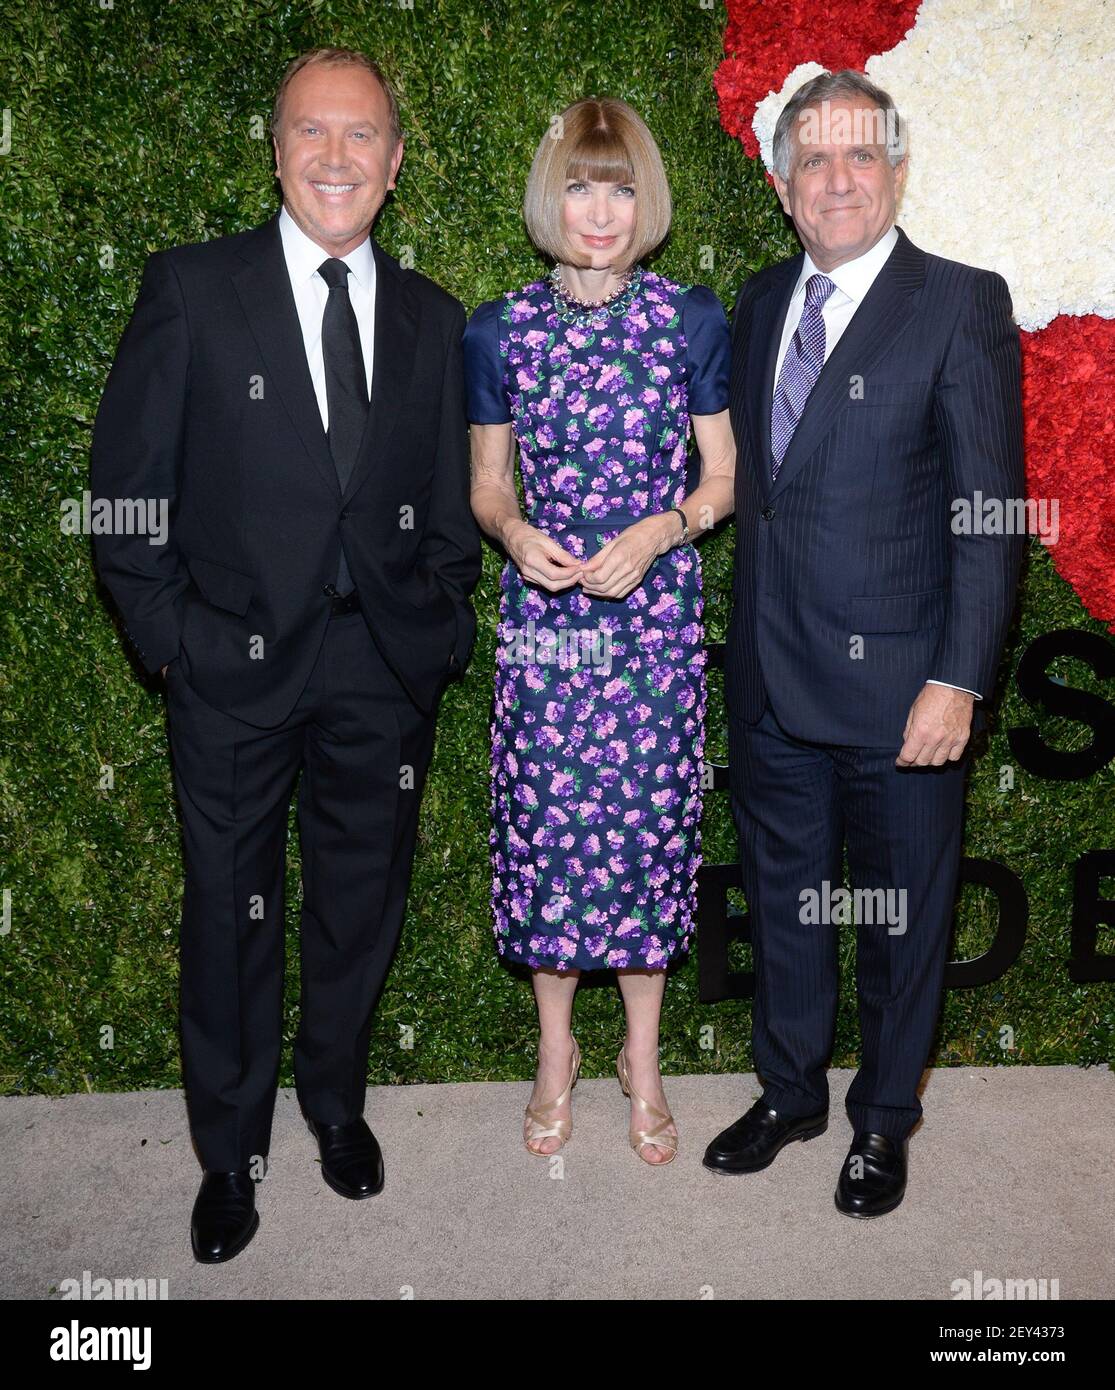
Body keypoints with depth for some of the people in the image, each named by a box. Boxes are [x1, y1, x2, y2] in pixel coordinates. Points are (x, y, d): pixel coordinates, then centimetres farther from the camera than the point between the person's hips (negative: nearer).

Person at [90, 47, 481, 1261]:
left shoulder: (431, 320, 7)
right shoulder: (191, 289, -3)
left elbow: (449, 505, 11)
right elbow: (127, 487, -3)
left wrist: (440, 632, 1)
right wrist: (172, 639, -8)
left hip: (386, 670, 3)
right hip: (237, 664, -2)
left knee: (361, 908, 16)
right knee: (231, 916, 11)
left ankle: (335, 1100, 42)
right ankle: (230, 1151, 32)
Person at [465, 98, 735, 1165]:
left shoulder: (692, 321, 2)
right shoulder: (499, 331, 3)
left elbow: (723, 475, 6)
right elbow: (488, 483, 10)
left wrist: (659, 530, -13)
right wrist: (514, 532, -11)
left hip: (656, 614, 0)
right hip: (542, 614, 1)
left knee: (650, 824, 6)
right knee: (545, 826, 6)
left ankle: (642, 1060, 26)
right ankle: (555, 1052, 28)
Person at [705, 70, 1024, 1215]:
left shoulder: (962, 305, -7)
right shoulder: (759, 304, 10)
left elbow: (988, 511, -11)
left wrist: (958, 680, -17)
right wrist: (745, 640, 8)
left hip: (896, 687, -5)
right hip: (770, 682, 5)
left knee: (901, 917, 11)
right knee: (781, 900, 18)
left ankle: (883, 1121, 33)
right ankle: (788, 1091, 40)